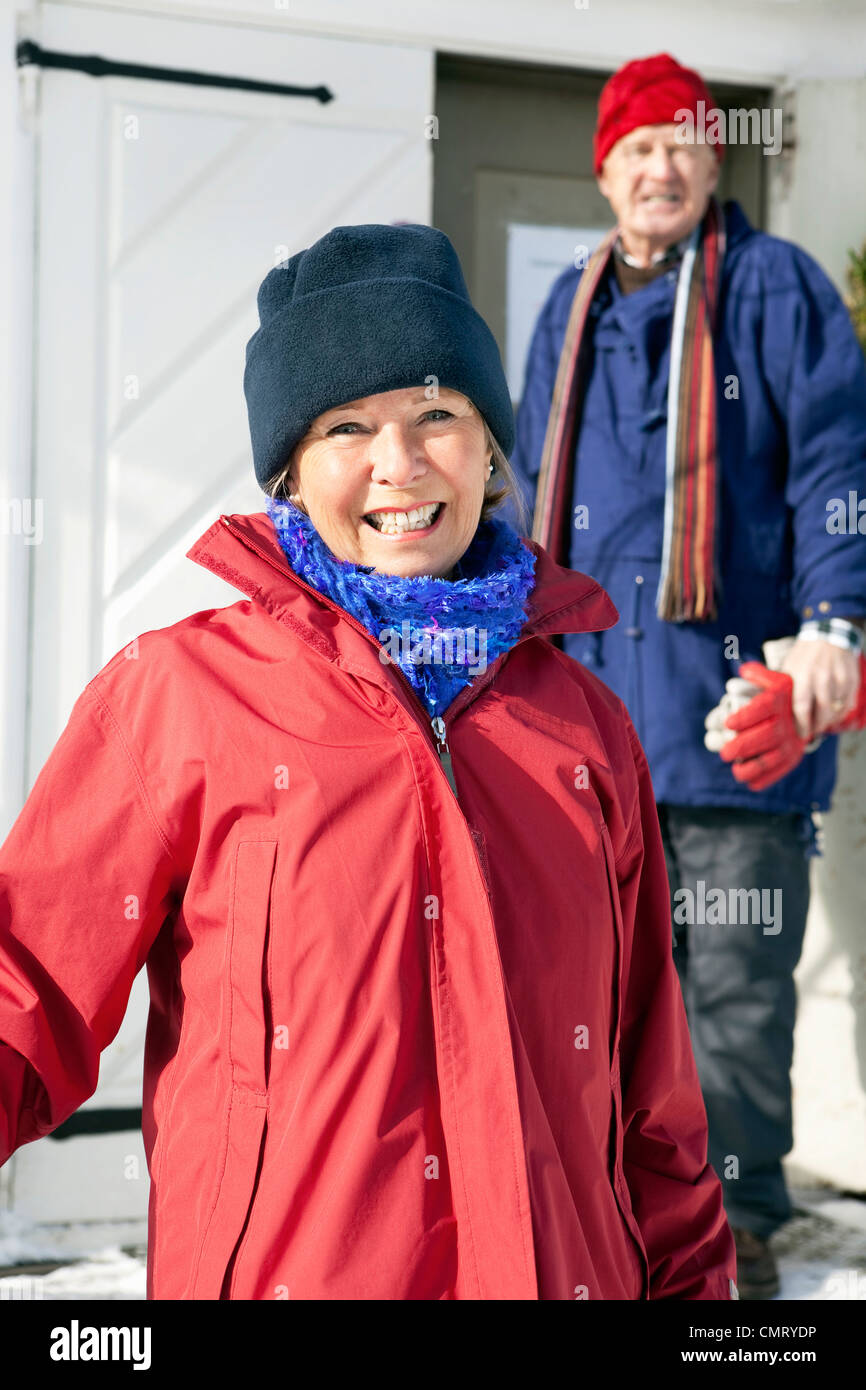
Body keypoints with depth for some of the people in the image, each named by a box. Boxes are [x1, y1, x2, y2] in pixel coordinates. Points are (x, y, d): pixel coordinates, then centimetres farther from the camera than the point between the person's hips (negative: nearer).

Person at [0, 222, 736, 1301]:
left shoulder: (584, 723, 7)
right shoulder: (177, 693, -4)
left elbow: (652, 1089, 12)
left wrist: (689, 1281, 12)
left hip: (562, 1271, 3)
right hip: (271, 1271, -3)